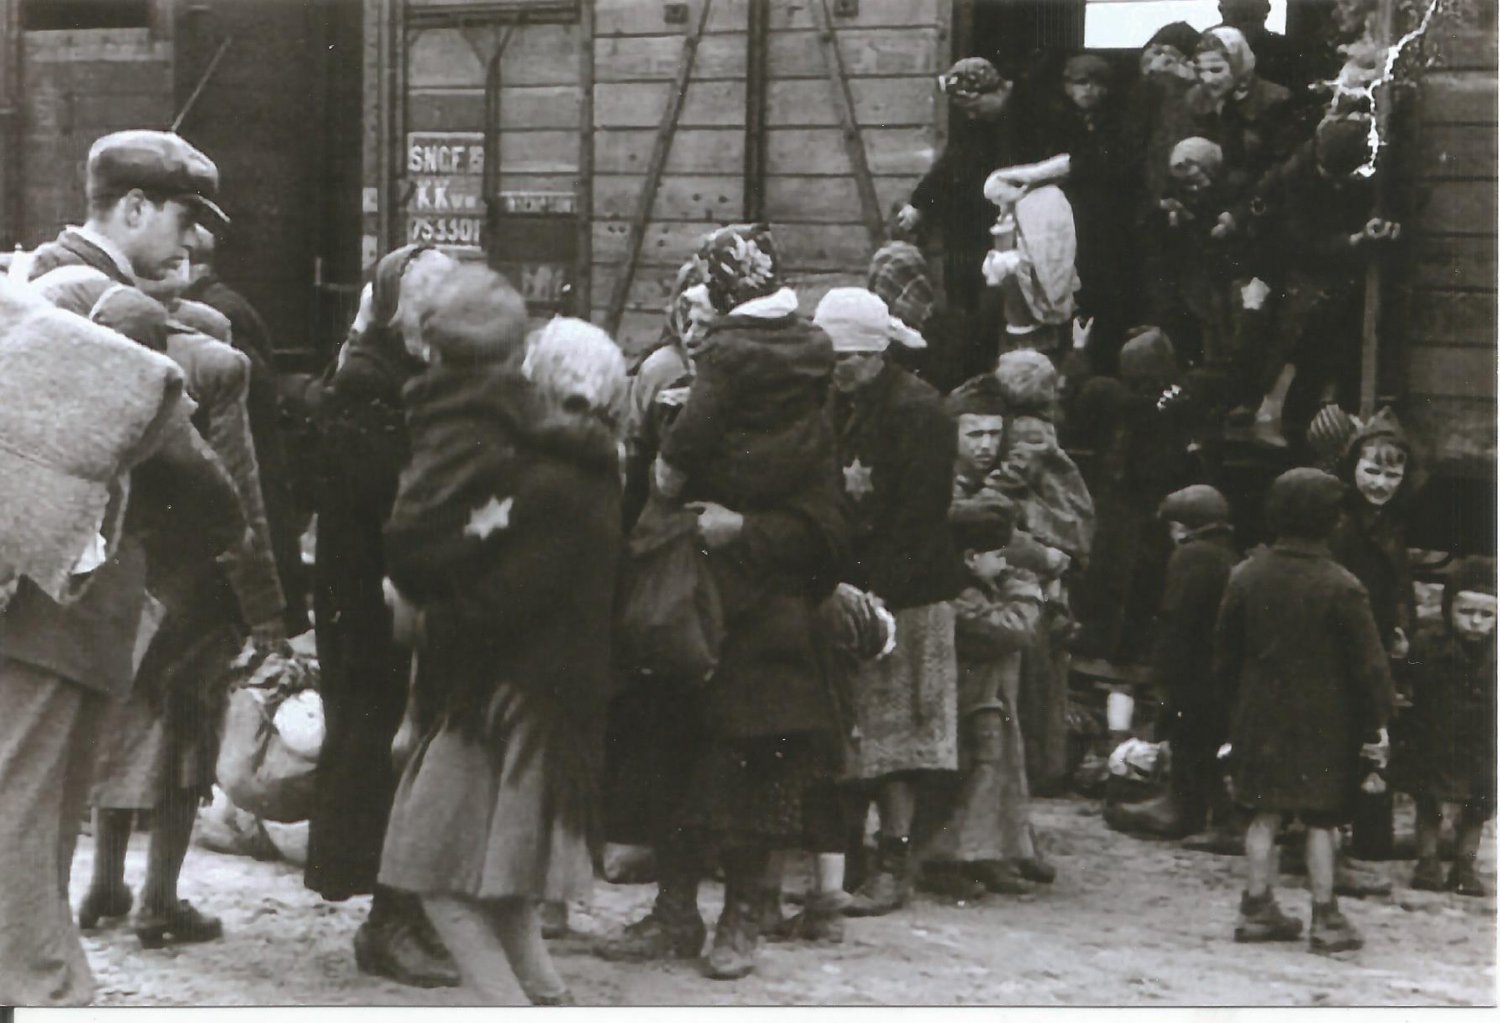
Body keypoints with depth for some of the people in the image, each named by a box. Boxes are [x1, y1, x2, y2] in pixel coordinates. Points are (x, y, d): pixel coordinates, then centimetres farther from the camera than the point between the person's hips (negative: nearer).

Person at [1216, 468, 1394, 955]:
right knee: (1320, 820, 2)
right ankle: (1325, 919, 5)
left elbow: (1225, 651, 8)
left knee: (1265, 815, 10)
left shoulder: (1246, 576, 0)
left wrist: (1241, 698, 21)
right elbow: (1369, 662, -11)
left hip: (1260, 718, 4)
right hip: (1324, 722, -4)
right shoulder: (1340, 587, -13)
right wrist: (1376, 723, -2)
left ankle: (1258, 909, 14)